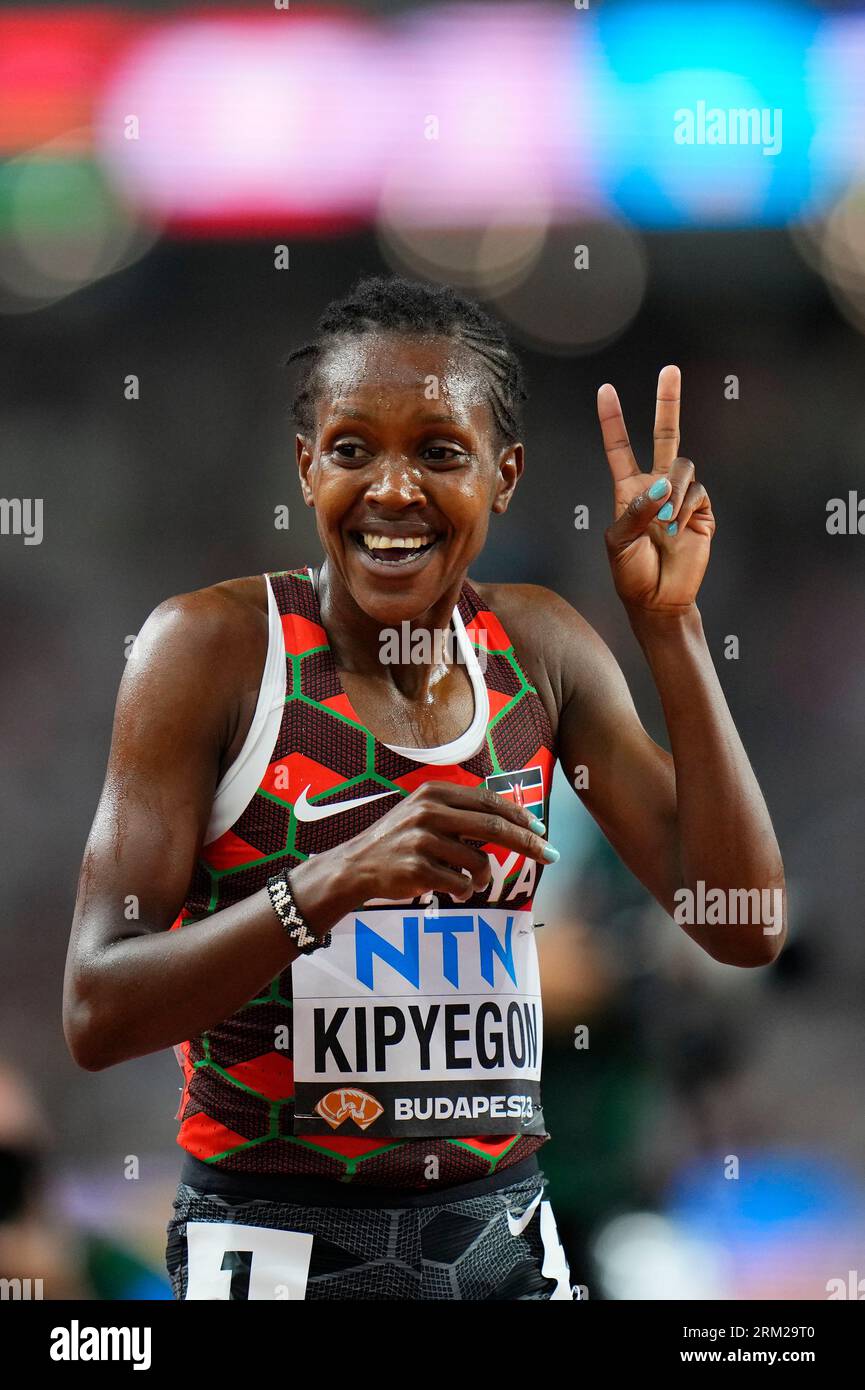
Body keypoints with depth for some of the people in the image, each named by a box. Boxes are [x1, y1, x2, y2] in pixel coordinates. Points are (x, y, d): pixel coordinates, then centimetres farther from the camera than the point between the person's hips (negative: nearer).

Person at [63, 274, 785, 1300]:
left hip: (502, 1240, 4)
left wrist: (669, 627, -7)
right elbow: (97, 1014, -15)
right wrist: (337, 881, -29)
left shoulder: (541, 650, 3)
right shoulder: (213, 646, -10)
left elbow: (742, 929, -2)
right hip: (277, 1245, -4)